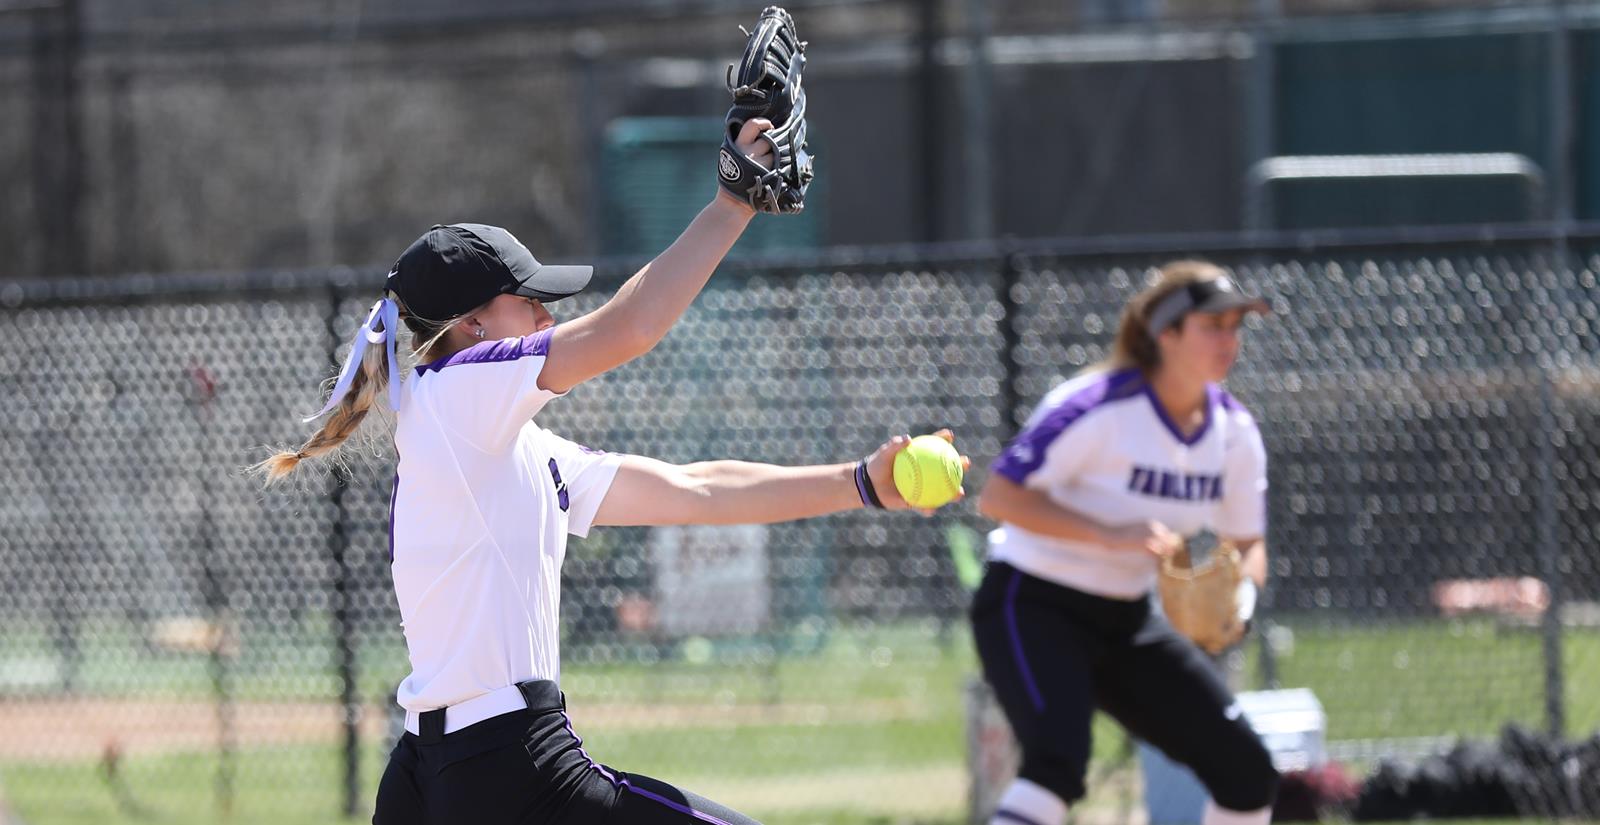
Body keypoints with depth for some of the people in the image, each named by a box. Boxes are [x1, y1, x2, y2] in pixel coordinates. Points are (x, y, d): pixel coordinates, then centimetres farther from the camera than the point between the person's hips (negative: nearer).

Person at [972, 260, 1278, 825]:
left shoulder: (1234, 433, 0)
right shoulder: (1101, 407, -21)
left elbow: (1247, 545, 11)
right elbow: (999, 497, -24)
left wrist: (1237, 594, -14)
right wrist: (1109, 535, -33)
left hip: (1126, 622, 8)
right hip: (1033, 609, -8)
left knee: (1247, 772, 3)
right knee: (1058, 763, -31)